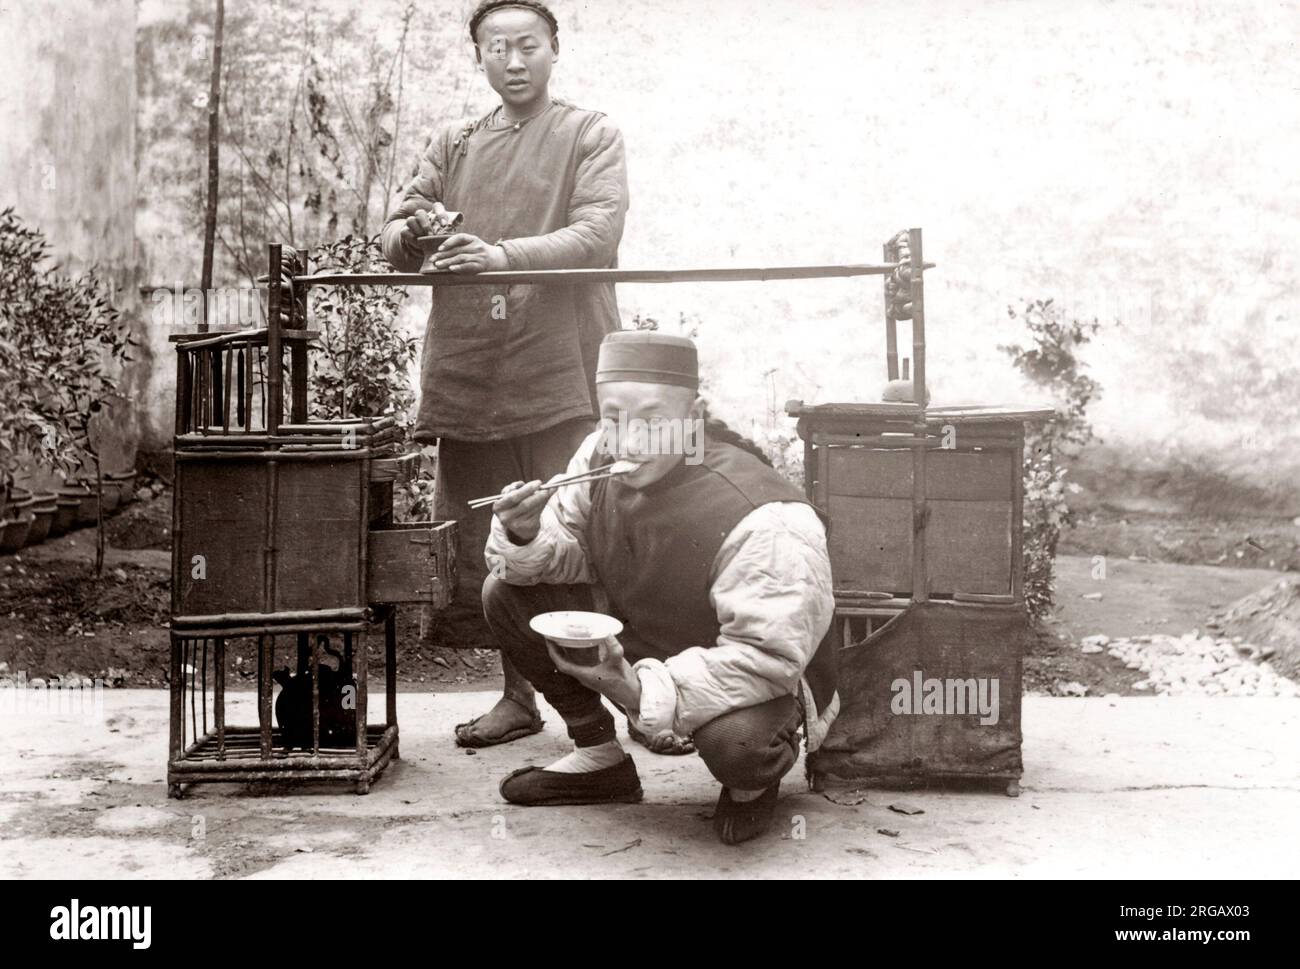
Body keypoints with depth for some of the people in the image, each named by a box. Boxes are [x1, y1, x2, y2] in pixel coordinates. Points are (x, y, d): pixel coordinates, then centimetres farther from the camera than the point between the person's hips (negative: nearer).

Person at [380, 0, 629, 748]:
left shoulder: (592, 137, 7)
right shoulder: (453, 145, 19)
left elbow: (597, 235, -9)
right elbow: (395, 240, 13)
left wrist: (504, 254, -24)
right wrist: (414, 232, -12)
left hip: (561, 378, -4)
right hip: (466, 378, 5)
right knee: (481, 553, 9)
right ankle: (518, 696, 24)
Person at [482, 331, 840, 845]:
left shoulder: (762, 522, -33)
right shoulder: (601, 456, -12)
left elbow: (768, 657, -34)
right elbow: (569, 550, 1)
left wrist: (643, 691, -42)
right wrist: (526, 539, -25)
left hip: (763, 680, -6)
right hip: (642, 636, 6)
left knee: (734, 739, -41)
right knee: (507, 595, -10)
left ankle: (756, 779, 3)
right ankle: (598, 756, 9)